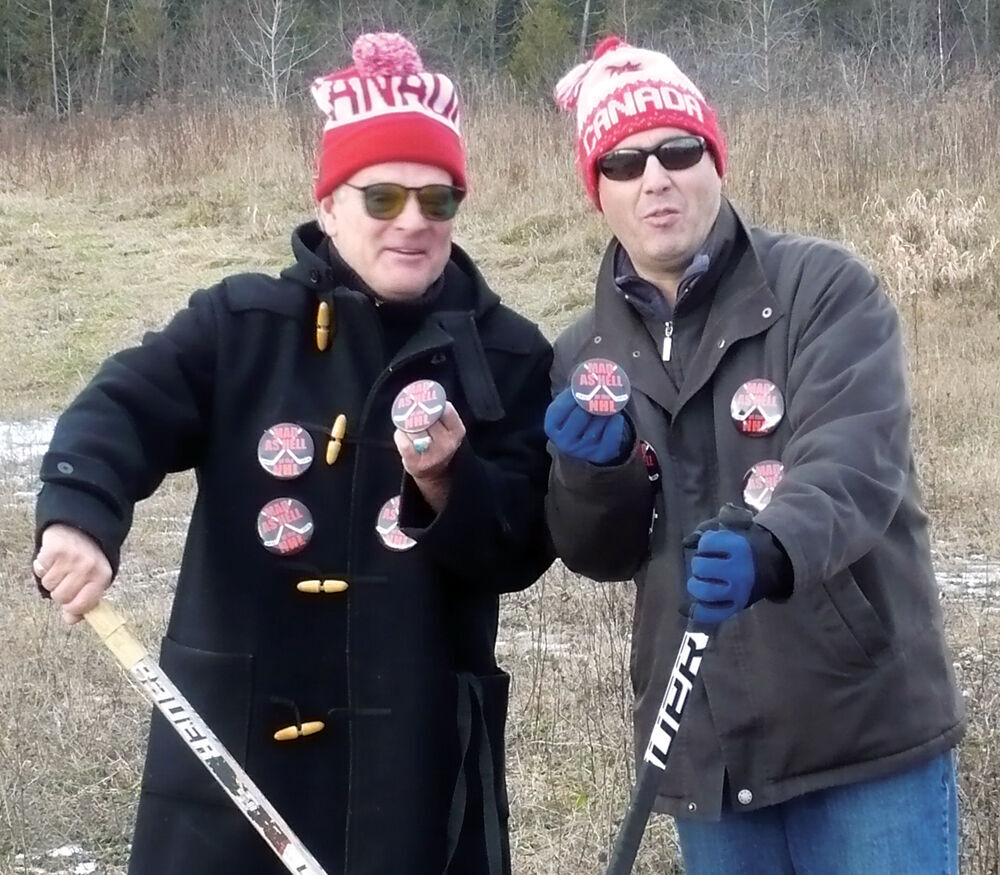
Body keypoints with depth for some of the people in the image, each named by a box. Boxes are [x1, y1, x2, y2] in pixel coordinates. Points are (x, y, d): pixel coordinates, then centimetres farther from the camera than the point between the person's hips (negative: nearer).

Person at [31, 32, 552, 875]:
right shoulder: (243, 322, 2)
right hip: (234, 726, 0)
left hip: (412, 742, 0)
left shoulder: (508, 357, 2)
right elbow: (122, 409, -12)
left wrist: (446, 483, -21)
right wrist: (79, 518, -32)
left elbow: (520, 551, -1)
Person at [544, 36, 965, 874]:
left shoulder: (825, 287, -6)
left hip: (867, 728, -4)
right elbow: (599, 554, 9)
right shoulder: (586, 354, 8)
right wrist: (597, 472, -13)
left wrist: (771, 549, -41)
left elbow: (857, 459, -21)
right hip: (707, 750, 4)